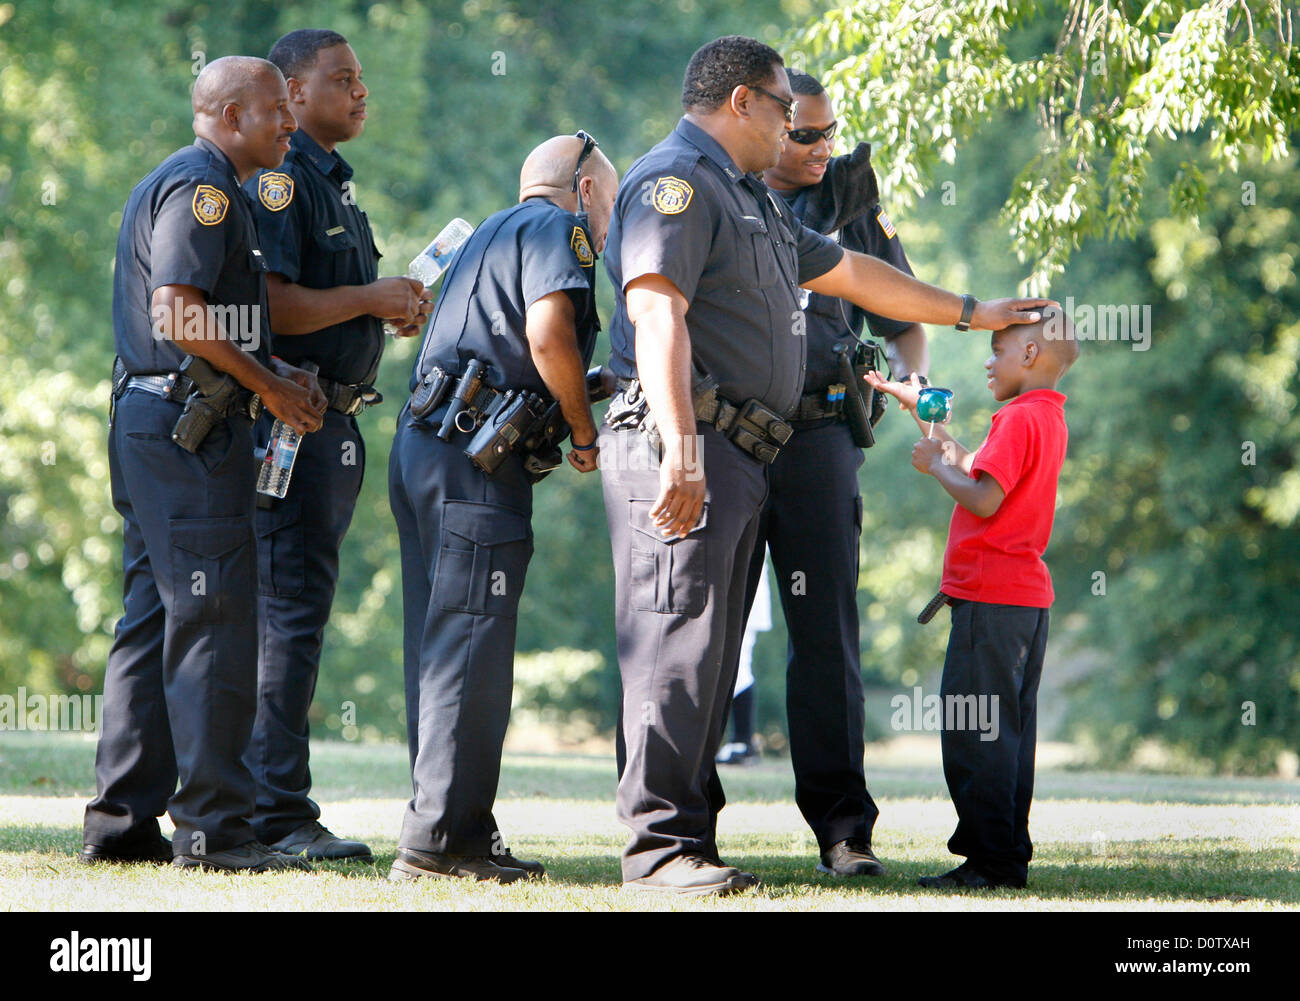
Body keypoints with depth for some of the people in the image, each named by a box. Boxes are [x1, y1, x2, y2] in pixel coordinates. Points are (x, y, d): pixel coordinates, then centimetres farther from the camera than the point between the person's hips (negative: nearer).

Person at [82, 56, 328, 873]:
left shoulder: (179, 185, 22)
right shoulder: (201, 188, -11)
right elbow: (177, 315, -21)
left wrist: (276, 373, 12)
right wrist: (271, 385, -13)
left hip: (154, 427, 11)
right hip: (189, 427, -11)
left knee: (156, 619, 11)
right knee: (213, 621, -9)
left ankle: (123, 822, 12)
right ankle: (212, 827, -9)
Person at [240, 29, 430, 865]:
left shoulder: (332, 180, 21)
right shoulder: (279, 177, -11)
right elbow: (266, 304, -22)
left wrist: (395, 308, 11)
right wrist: (370, 299, -16)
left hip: (331, 424, 10)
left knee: (296, 612, 11)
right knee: (289, 614, -10)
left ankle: (273, 804, 15)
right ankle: (280, 816, -10)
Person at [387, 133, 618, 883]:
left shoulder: (494, 234, 29)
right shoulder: (557, 227, 1)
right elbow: (547, 333, -14)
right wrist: (586, 436, -4)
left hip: (424, 446, 10)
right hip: (477, 455, -10)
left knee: (443, 644, 9)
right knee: (471, 644, -10)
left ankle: (449, 832, 11)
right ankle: (443, 836, -12)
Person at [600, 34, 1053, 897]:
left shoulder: (755, 203, 26)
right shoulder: (675, 180, -7)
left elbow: (849, 273, 36)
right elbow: (658, 315, -19)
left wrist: (972, 313, 41)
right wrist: (680, 454, -28)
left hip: (741, 459, 10)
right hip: (686, 446, -10)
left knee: (710, 653, 8)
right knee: (680, 641, -13)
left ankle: (691, 838, 9)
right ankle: (659, 844, -14)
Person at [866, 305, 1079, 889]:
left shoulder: (1020, 419, -14)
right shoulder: (1050, 418, 17)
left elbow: (983, 498, -21)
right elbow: (974, 469, 24)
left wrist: (935, 465, -6)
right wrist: (925, 415, 27)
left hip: (990, 598, -10)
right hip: (1028, 596, 10)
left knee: (973, 731, -8)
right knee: (1008, 731, 11)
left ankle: (991, 859, -9)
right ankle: (1009, 856, 13)